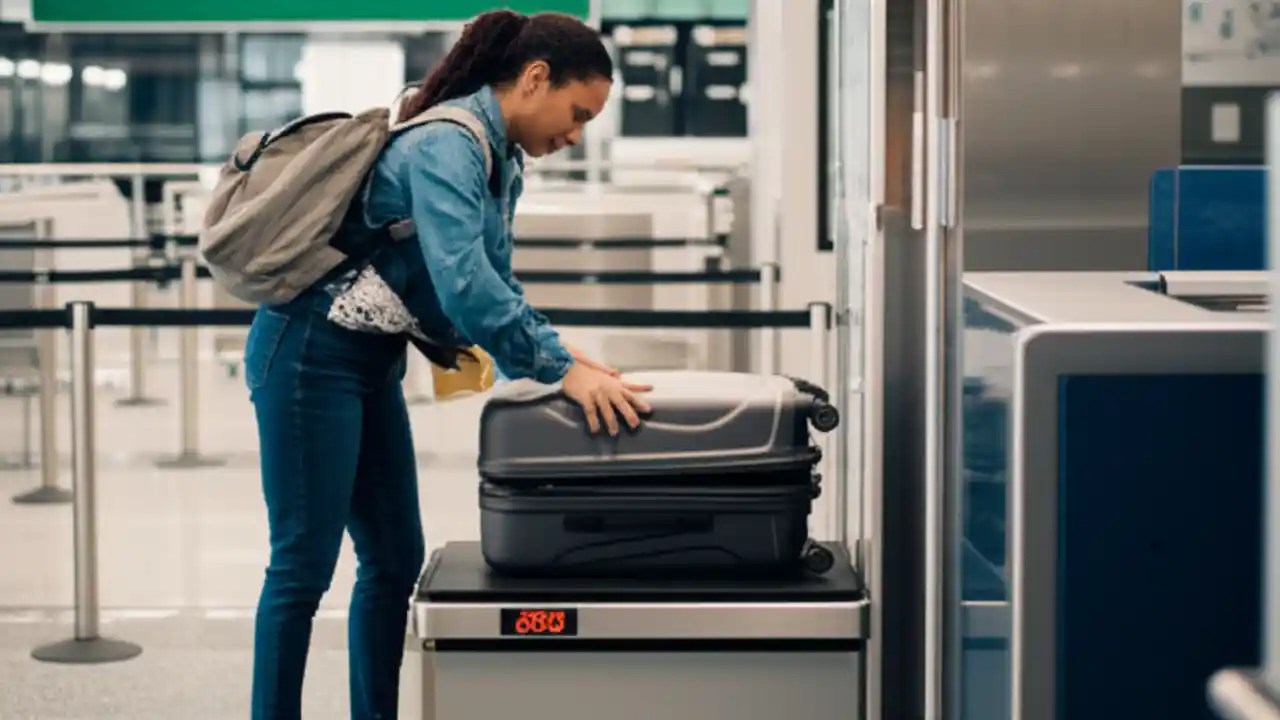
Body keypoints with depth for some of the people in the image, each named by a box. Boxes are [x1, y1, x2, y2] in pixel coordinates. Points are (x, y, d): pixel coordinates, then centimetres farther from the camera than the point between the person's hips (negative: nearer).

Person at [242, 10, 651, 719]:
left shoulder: (501, 158, 10)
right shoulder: (447, 144, -20)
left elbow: (495, 281, 15)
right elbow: (463, 281, -32)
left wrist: (559, 353, 1)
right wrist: (559, 367, -30)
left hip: (370, 366, 10)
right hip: (311, 355, -10)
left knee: (395, 560, 10)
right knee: (305, 563, -4)